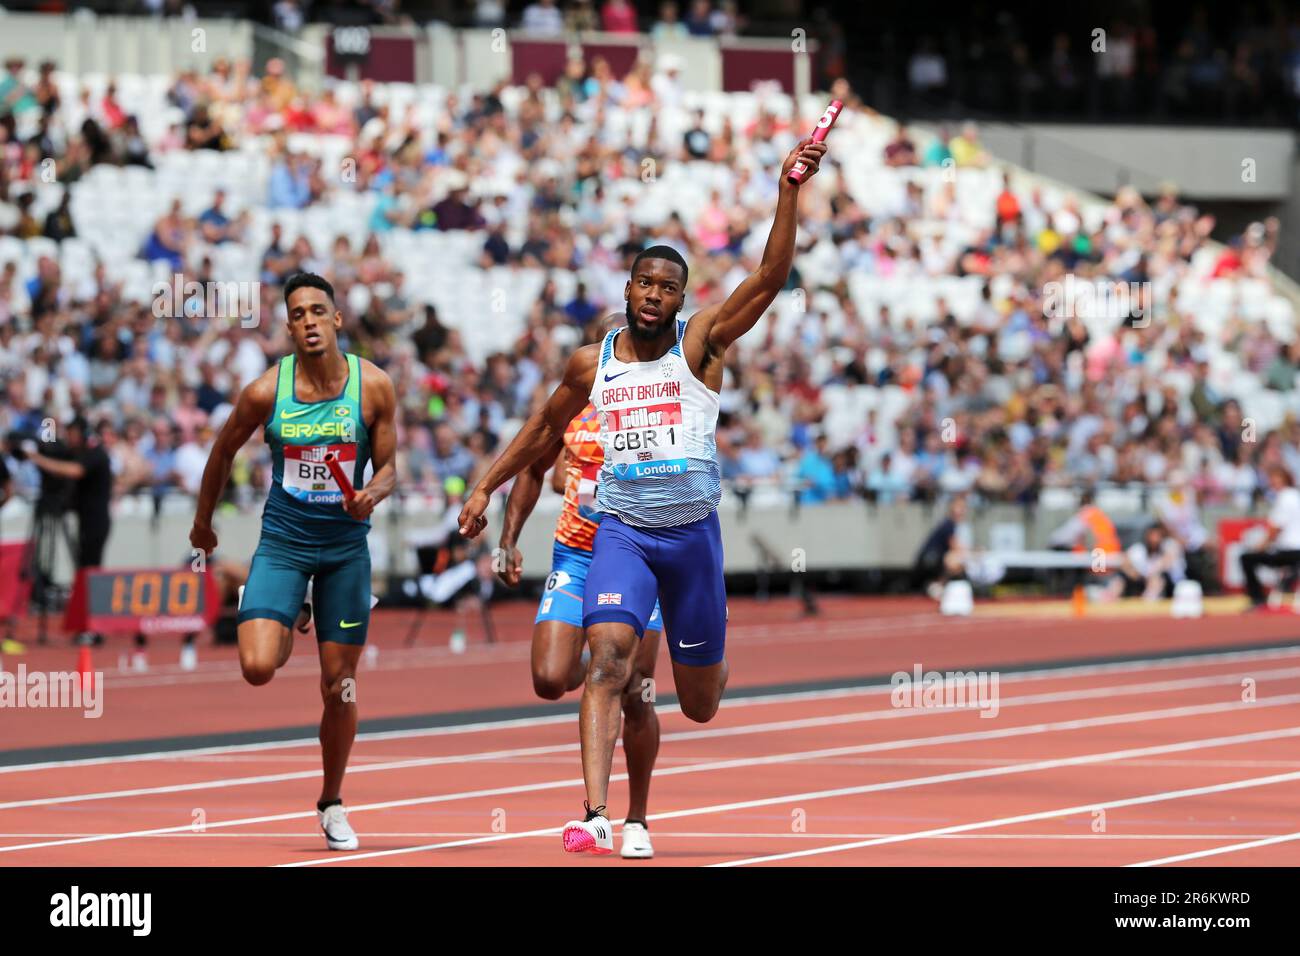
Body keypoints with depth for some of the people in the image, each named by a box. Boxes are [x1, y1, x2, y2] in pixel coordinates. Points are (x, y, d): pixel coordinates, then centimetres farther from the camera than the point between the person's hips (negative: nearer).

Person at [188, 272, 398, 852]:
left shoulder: (373, 386, -8)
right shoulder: (266, 391, -9)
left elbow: (388, 467, 1)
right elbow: (223, 452, 8)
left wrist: (372, 493, -22)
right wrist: (203, 521, 18)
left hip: (346, 546, 1)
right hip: (283, 540, -1)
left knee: (339, 685, 5)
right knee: (256, 668, -18)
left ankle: (331, 802, 25)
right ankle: (284, 637, 21)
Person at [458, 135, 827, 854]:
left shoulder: (701, 342, -2)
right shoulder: (592, 363, 6)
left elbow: (770, 275, -15)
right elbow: (544, 428, 23)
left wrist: (788, 191, -26)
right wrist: (485, 488, 20)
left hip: (693, 532, -1)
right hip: (620, 530, 1)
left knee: (700, 705, 10)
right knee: (606, 658, -24)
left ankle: (698, 658, 50)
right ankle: (595, 816, -30)